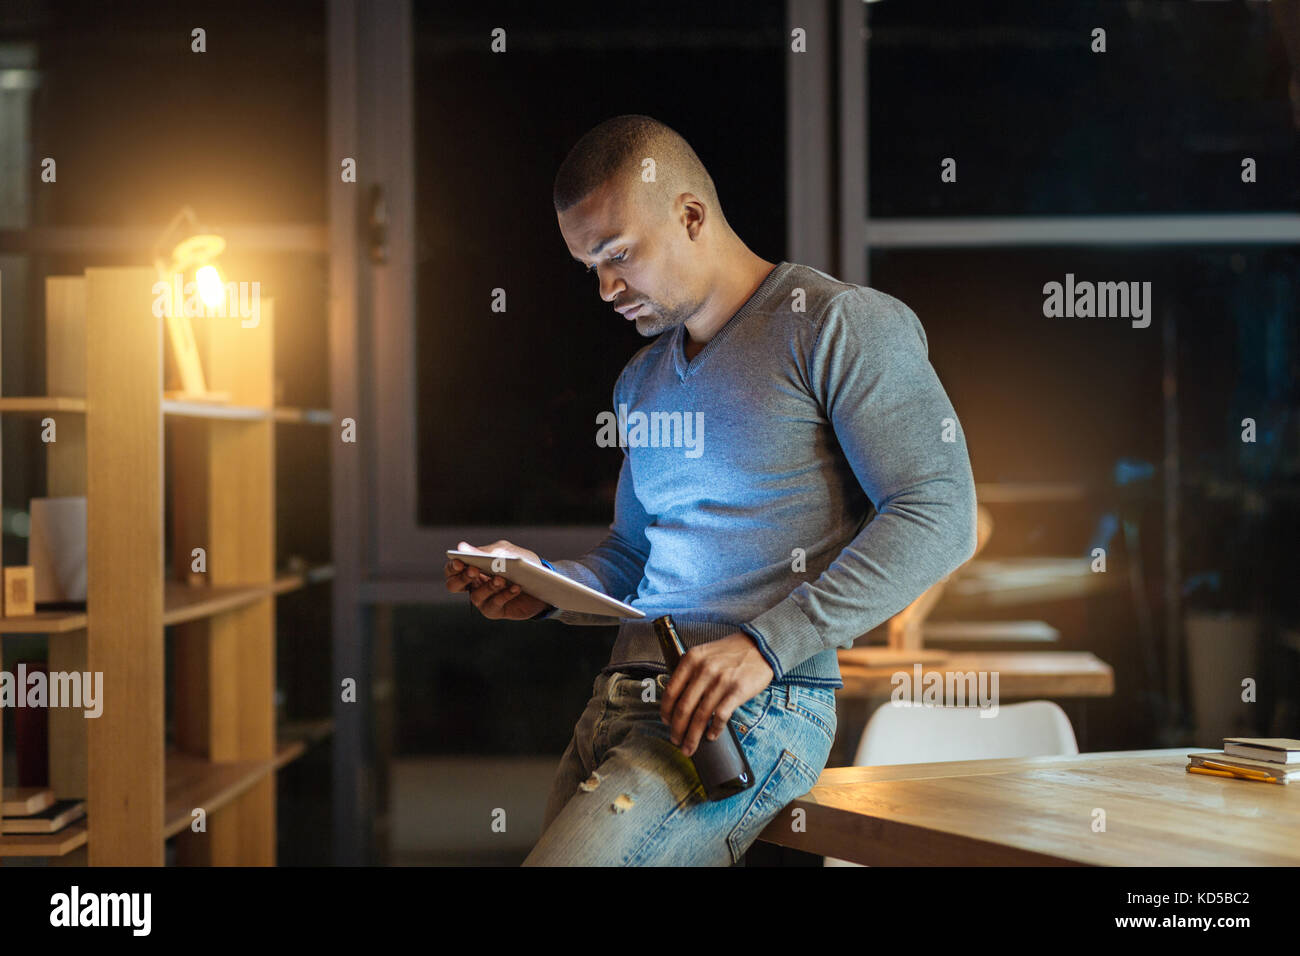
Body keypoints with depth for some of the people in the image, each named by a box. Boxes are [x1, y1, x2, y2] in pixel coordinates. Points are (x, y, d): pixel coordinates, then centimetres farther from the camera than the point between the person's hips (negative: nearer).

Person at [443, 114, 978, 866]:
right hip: (618, 702, 8)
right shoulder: (643, 379, 24)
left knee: (567, 857, -25)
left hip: (756, 710, -8)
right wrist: (547, 584, 8)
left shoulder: (840, 324, -1)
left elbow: (940, 516, -11)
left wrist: (765, 645, -18)